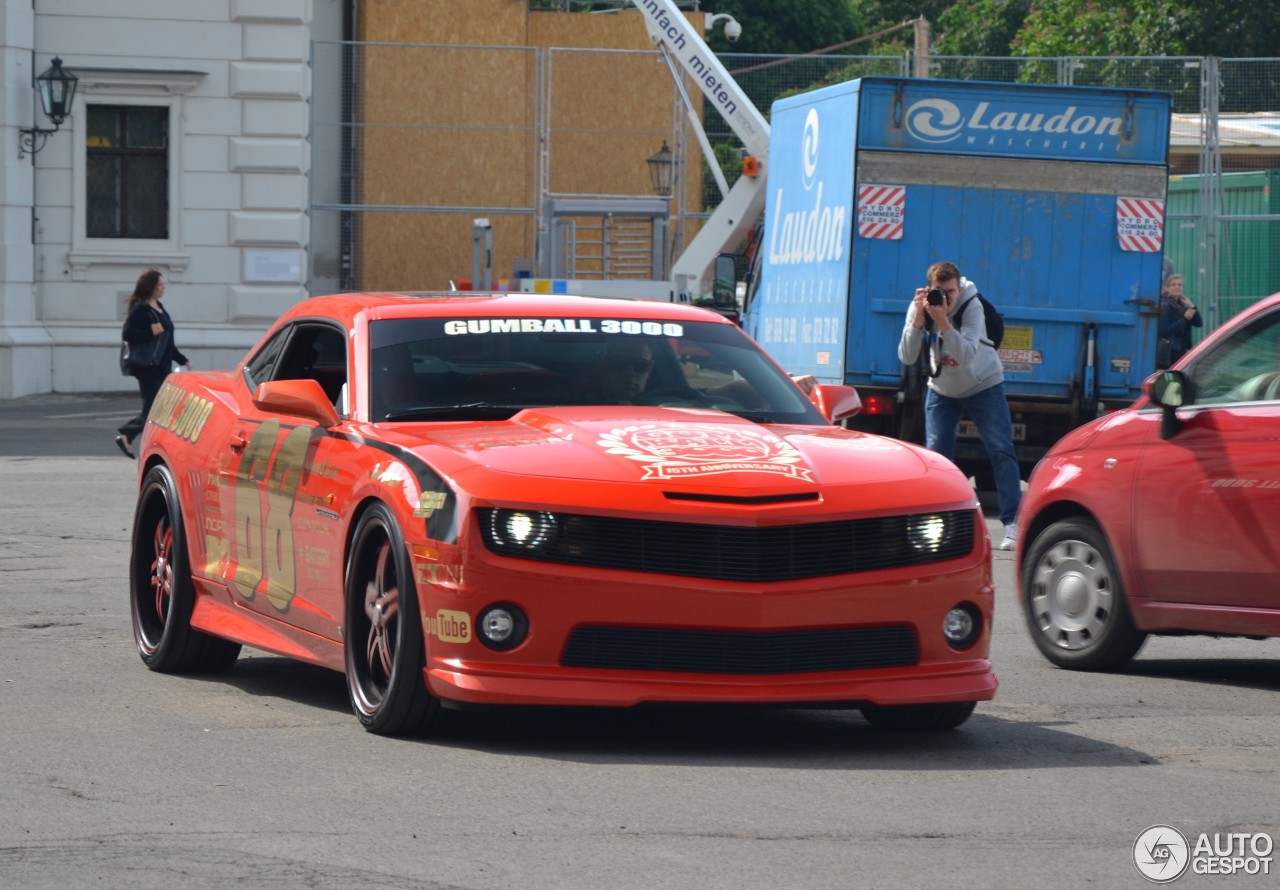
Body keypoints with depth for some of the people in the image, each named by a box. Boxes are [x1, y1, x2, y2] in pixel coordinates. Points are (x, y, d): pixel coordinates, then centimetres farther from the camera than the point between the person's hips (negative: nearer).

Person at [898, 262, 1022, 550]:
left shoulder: (972, 307, -26)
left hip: (982, 386, -3)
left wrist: (942, 322, -49)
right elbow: (907, 357, -25)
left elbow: (966, 356, -39)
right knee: (935, 453, -4)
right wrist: (917, 318, -36)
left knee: (1001, 451, -12)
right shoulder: (920, 308, -16)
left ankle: (1013, 524, -13)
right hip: (942, 389, 3)